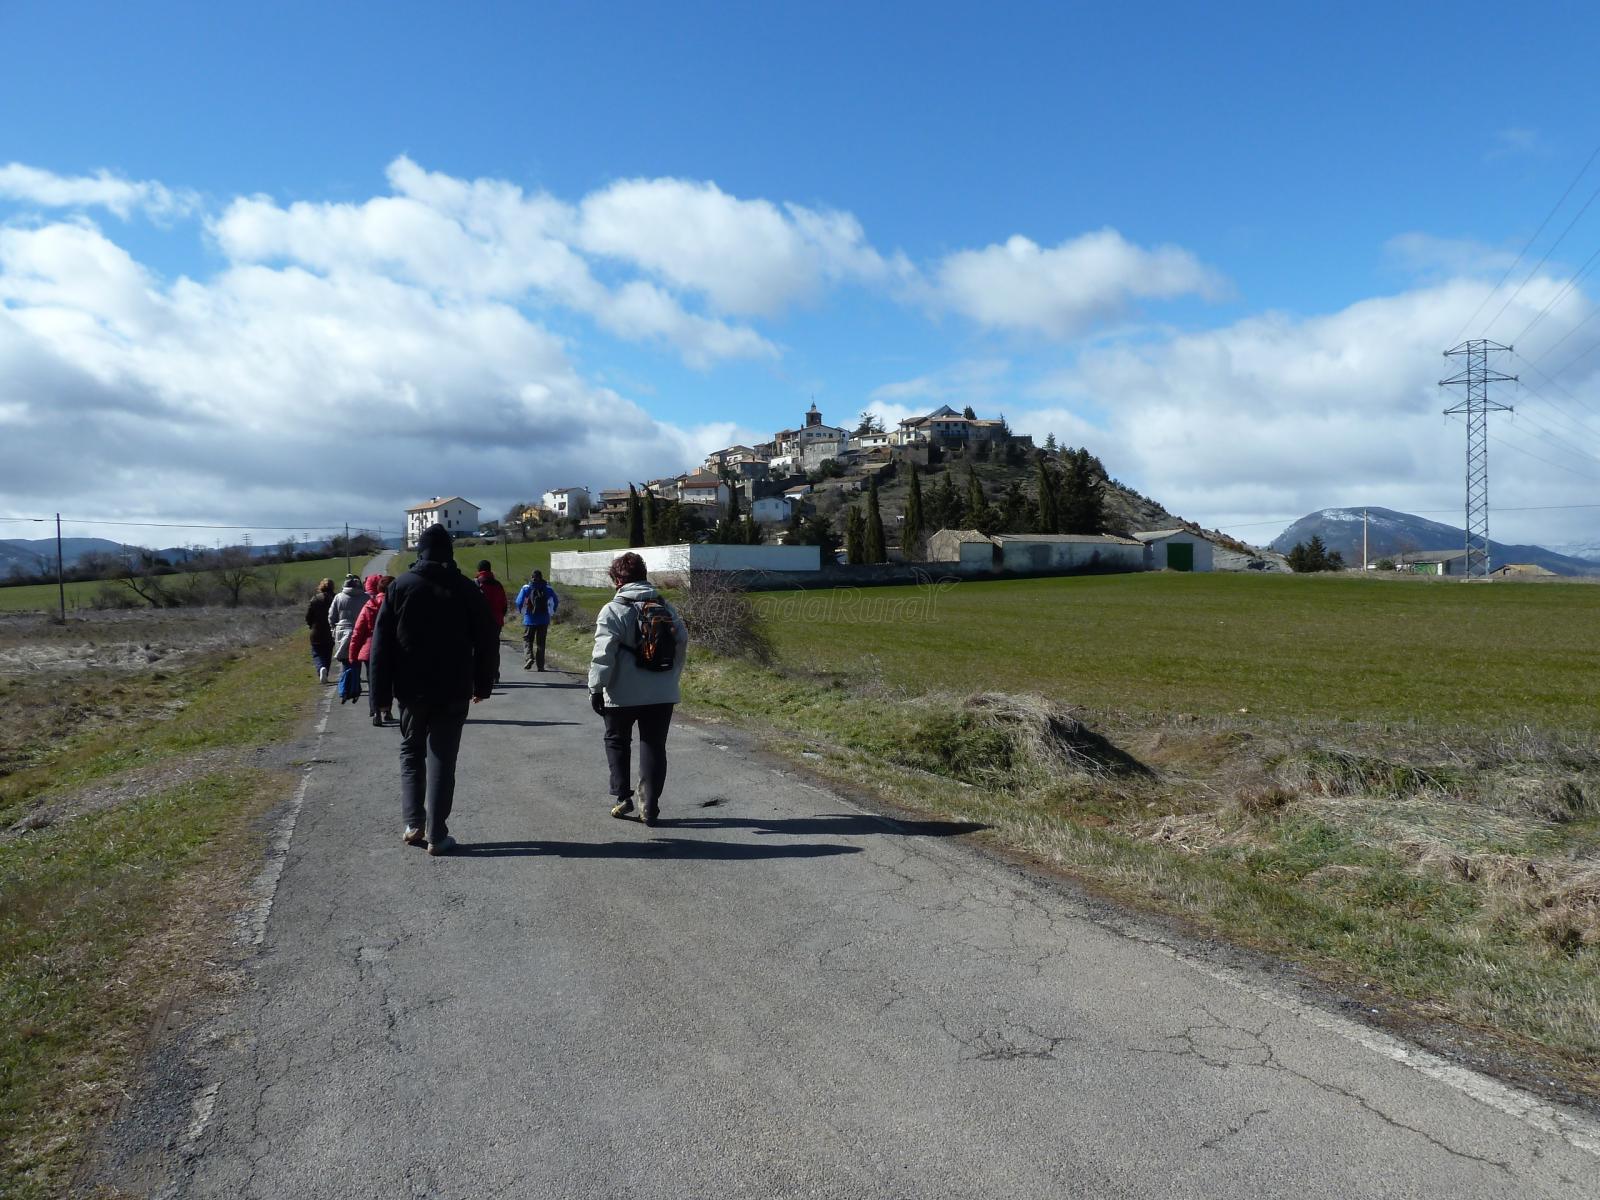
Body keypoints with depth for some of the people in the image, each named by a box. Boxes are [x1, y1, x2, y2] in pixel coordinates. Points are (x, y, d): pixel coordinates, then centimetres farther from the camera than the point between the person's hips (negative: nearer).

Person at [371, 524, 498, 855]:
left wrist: (382, 692, 2)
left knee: (411, 752, 18)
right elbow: (487, 639, 2)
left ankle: (413, 824, 8)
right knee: (442, 759, 5)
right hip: (454, 691, 0)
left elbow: (381, 644, -3)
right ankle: (436, 834, 3)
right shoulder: (466, 589, -1)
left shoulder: (400, 587, -2)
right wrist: (483, 684, 11)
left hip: (412, 690, 0)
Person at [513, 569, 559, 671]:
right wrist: (551, 613, 12)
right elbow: (556, 600, 2)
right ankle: (540, 665, 6)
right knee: (540, 642, 8)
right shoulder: (547, 588, 3)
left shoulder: (526, 588, -2)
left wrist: (521, 611, 6)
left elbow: (519, 601, -11)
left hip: (530, 619, -2)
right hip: (544, 619, 2)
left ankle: (529, 657, -14)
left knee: (527, 639, 10)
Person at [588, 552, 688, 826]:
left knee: (617, 742, 18)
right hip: (662, 693, 3)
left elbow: (604, 654, -15)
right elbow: (682, 643, 9)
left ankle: (623, 798, 14)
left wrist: (596, 688, -7)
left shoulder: (613, 611, -11)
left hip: (623, 694, -3)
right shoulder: (666, 608, 5)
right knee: (654, 747, 9)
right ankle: (649, 807, 8)